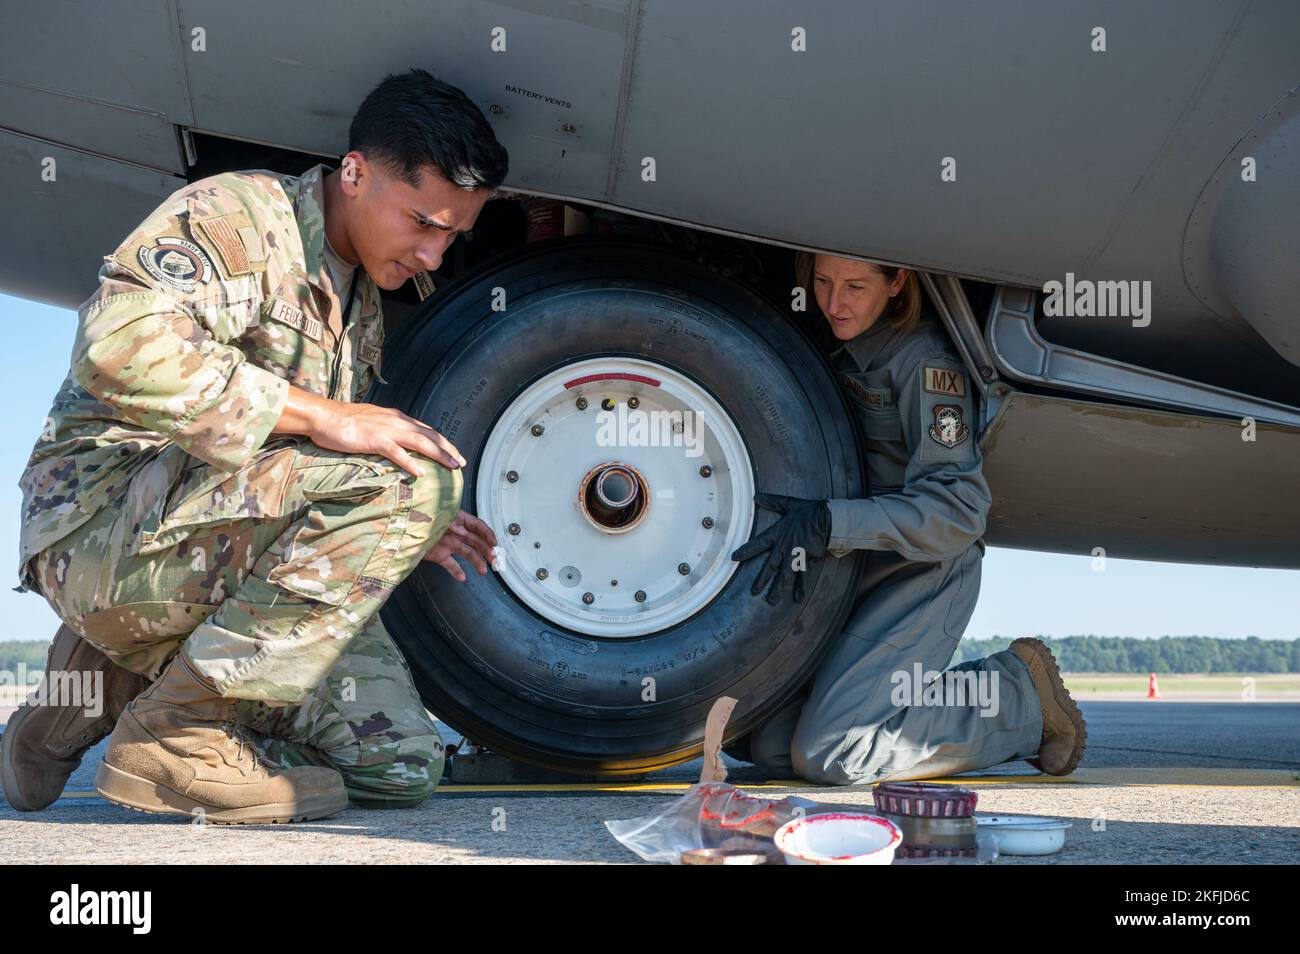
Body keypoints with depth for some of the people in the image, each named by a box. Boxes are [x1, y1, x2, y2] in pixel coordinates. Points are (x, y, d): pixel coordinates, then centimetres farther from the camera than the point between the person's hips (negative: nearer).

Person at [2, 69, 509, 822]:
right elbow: (121, 347, -28)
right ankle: (171, 734, -18)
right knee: (413, 479, -27)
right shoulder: (237, 216, -8)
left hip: (226, 566, 9)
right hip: (104, 522, -9)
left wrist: (400, 530, 6)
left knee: (400, 763, -5)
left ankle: (117, 678, 10)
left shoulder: (363, 306, 20)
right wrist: (323, 415, -27)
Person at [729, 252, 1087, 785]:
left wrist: (827, 524, -31)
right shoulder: (829, 343, 8)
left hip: (921, 572, -7)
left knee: (828, 753, -18)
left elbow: (959, 510, -23)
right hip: (843, 575, 7)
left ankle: (1021, 695, -1)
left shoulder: (924, 359, -15)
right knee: (765, 744, -2)